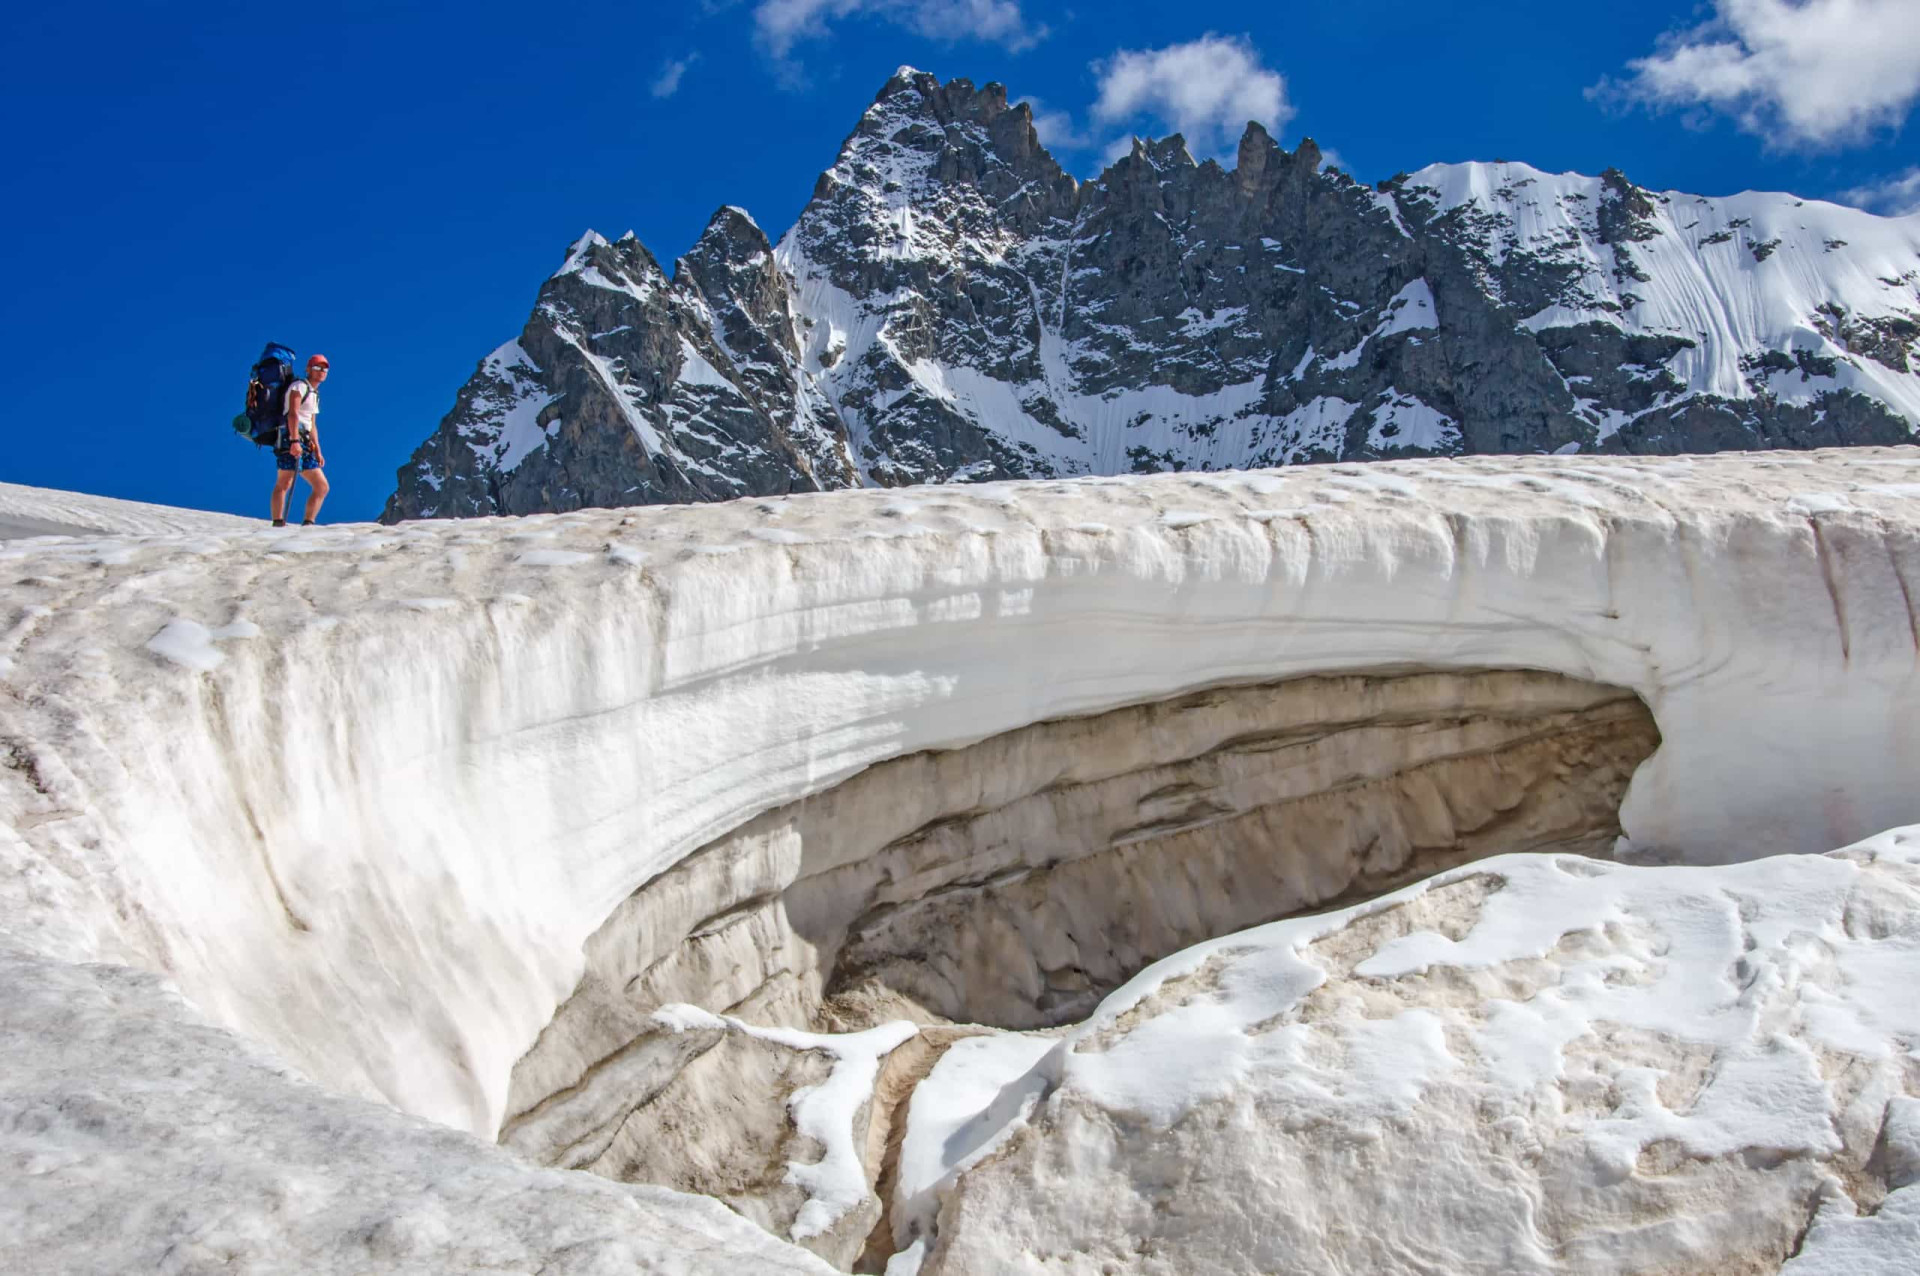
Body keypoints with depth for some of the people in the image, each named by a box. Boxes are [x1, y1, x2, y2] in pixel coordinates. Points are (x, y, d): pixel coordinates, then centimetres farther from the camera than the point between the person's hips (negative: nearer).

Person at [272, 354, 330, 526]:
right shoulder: (300, 386, -1)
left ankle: (307, 524, 0)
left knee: (322, 487, 4)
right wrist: (295, 441, -26)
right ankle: (278, 524, -24)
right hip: (291, 438, -9)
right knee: (284, 483, -17)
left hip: (304, 443, 9)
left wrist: (317, 452, 22)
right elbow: (292, 413, -14)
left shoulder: (315, 395, 27)